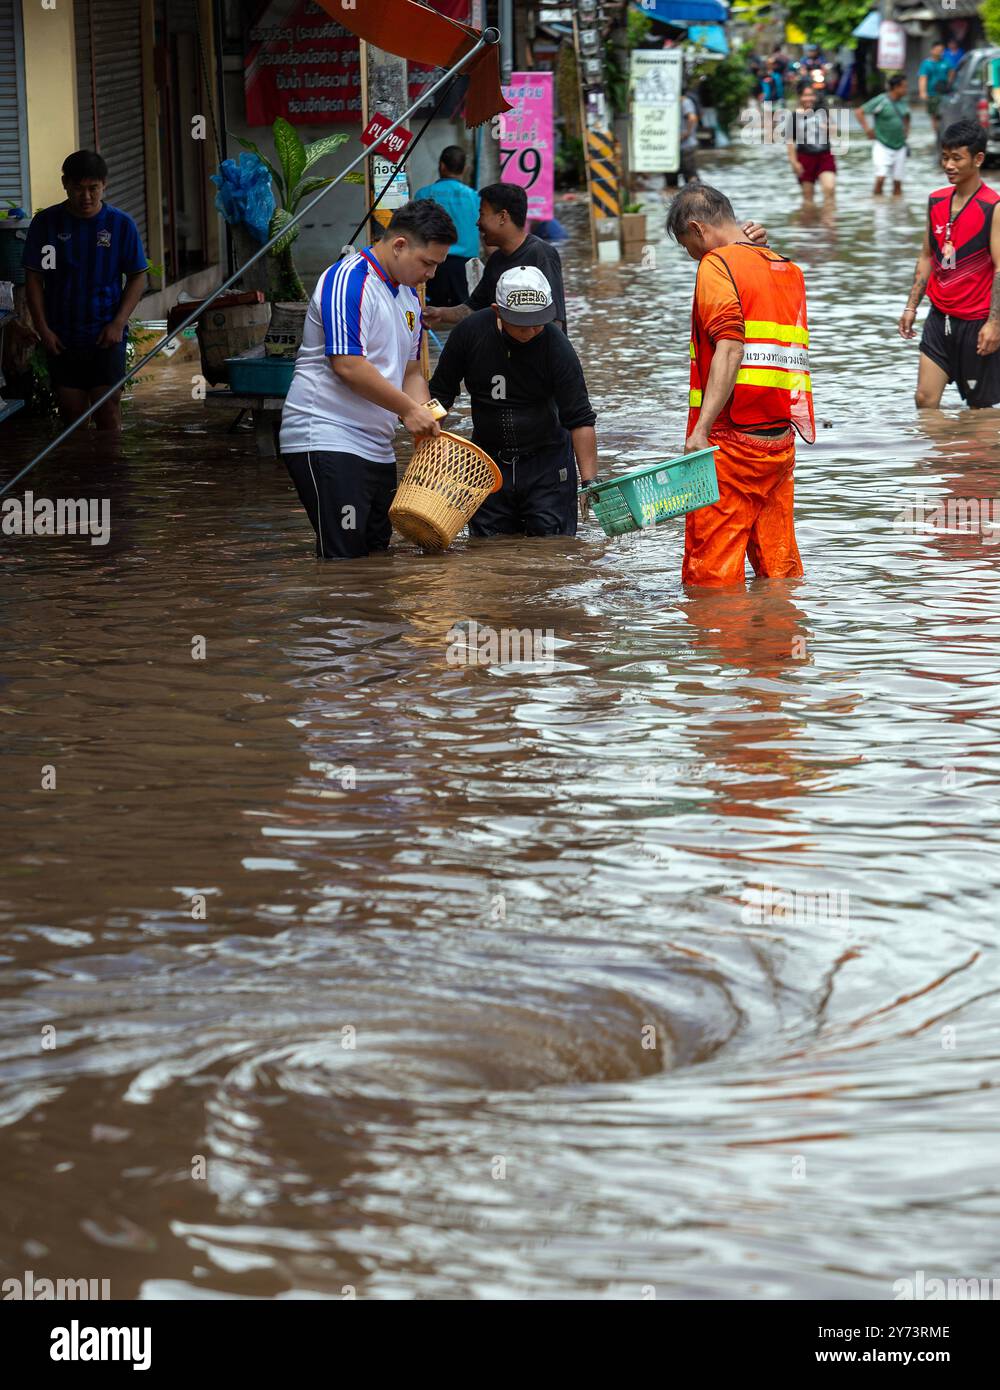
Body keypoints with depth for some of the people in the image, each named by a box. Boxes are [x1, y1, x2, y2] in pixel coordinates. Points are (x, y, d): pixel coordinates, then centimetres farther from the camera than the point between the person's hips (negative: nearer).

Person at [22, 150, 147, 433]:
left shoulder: (121, 224, 0)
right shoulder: (46, 223, 1)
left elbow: (137, 277, 4)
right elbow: (34, 278, 4)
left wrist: (118, 323, -8)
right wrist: (43, 328, -5)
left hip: (106, 336, -1)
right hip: (61, 338, 1)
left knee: (108, 413, -6)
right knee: (72, 415, 3)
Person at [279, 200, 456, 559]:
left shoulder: (409, 297, 17)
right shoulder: (349, 281, -13)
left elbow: (410, 371, 20)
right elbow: (348, 366, -21)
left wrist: (424, 421, 1)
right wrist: (409, 410, -13)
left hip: (378, 447, 10)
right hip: (326, 440, -10)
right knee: (343, 561, -14)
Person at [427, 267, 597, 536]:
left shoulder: (556, 346, -18)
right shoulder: (470, 332, -11)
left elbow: (580, 420, -18)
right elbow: (440, 393, 3)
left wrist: (589, 481, -25)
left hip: (546, 460, -2)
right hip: (488, 459, 3)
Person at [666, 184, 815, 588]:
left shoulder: (718, 265, -6)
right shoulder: (788, 269, 17)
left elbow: (730, 350, -18)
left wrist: (701, 428, -25)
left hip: (731, 438, -8)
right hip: (781, 440, 8)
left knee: (710, 569, -5)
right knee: (779, 564, 11)